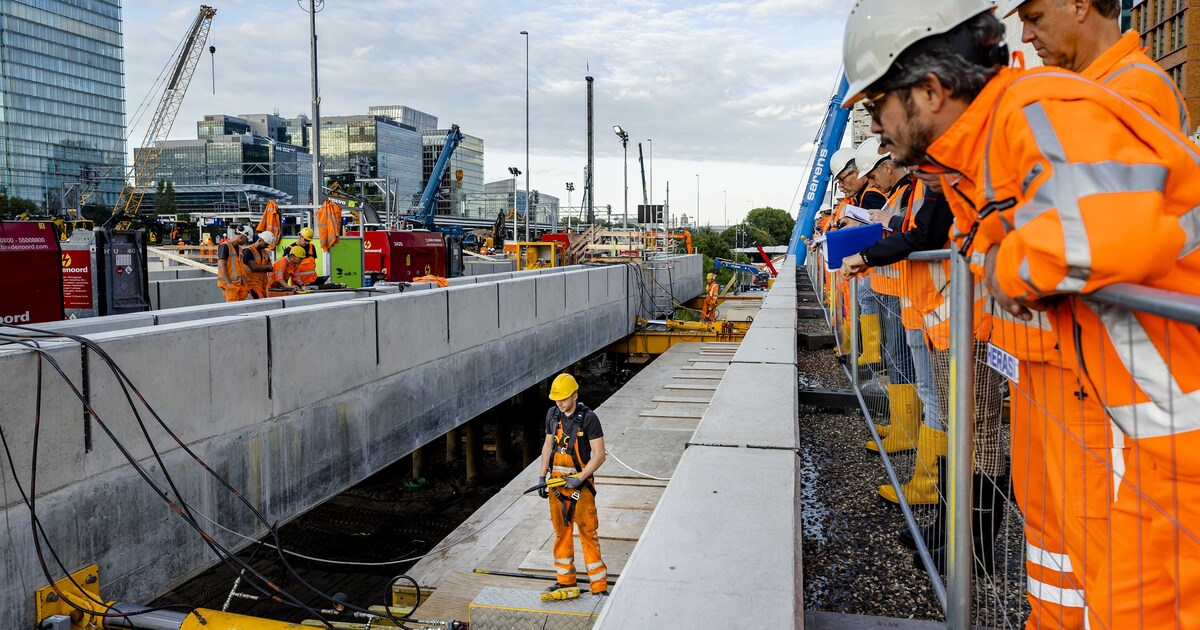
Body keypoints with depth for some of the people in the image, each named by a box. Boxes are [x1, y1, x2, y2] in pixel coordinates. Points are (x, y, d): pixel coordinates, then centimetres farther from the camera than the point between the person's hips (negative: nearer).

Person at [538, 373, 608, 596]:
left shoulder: (588, 418, -14)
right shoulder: (552, 414, 5)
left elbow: (599, 455, -14)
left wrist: (579, 479, -20)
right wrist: (542, 477, 9)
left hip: (580, 483, -6)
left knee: (588, 533, -5)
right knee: (561, 532, 13)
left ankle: (599, 585, 2)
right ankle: (565, 579, 25)